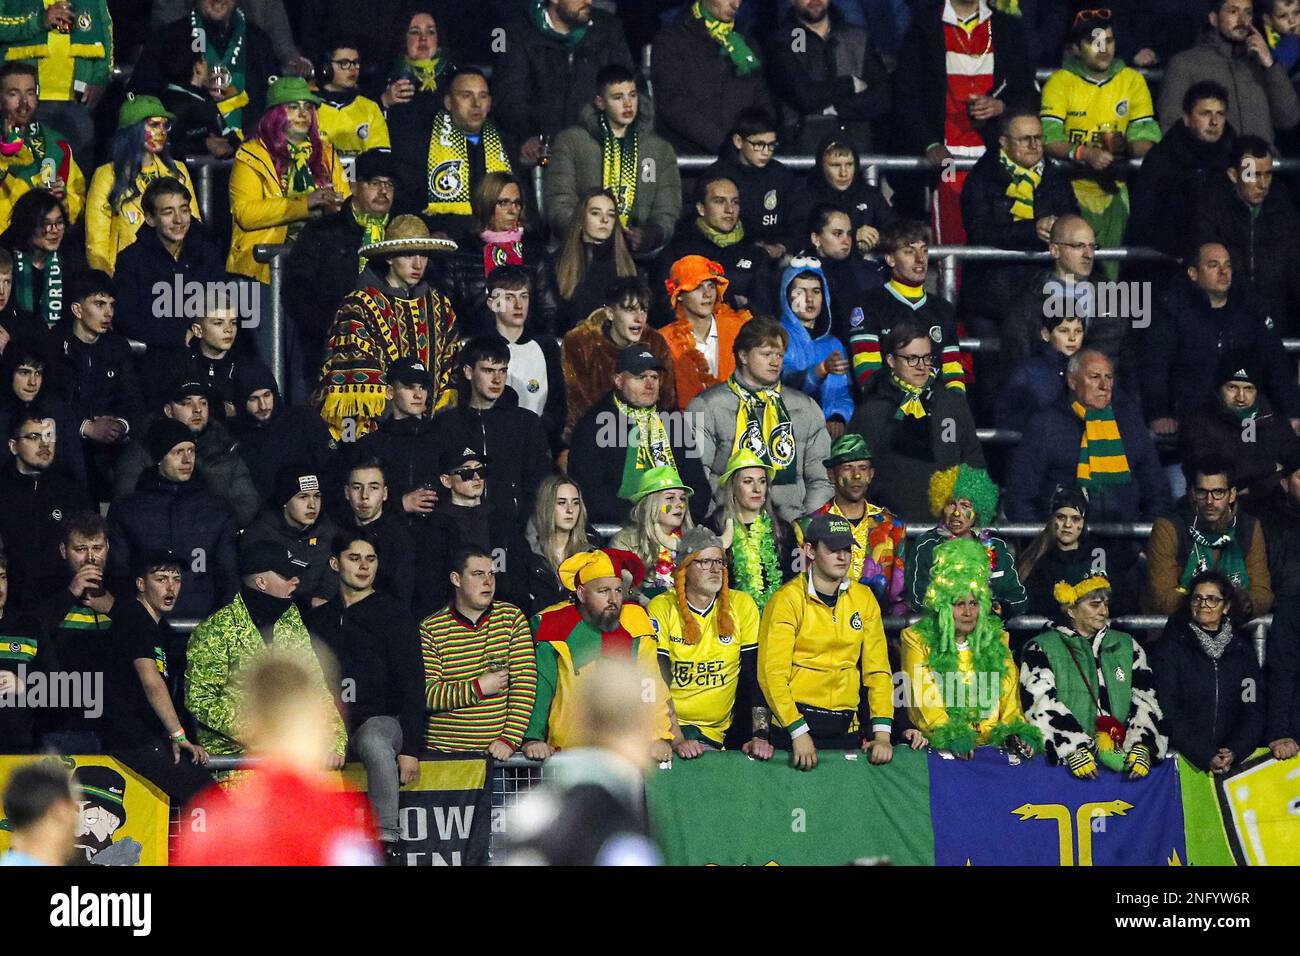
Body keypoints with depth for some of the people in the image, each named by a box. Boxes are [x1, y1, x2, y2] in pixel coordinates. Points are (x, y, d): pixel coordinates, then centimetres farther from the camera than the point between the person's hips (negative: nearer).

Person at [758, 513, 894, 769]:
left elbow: (877, 669, 5)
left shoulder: (863, 599, 6)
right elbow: (772, 674, -12)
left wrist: (882, 733, -6)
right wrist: (799, 733, -20)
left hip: (846, 727, 4)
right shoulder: (788, 599, -8)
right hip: (795, 722, -4)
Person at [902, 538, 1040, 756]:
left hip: (992, 742, 3)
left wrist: (1014, 734, -4)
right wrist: (950, 736, -18)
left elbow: (1009, 699, 15)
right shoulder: (919, 641, 7)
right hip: (938, 746, -3)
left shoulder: (996, 640, 18)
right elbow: (923, 702, -3)